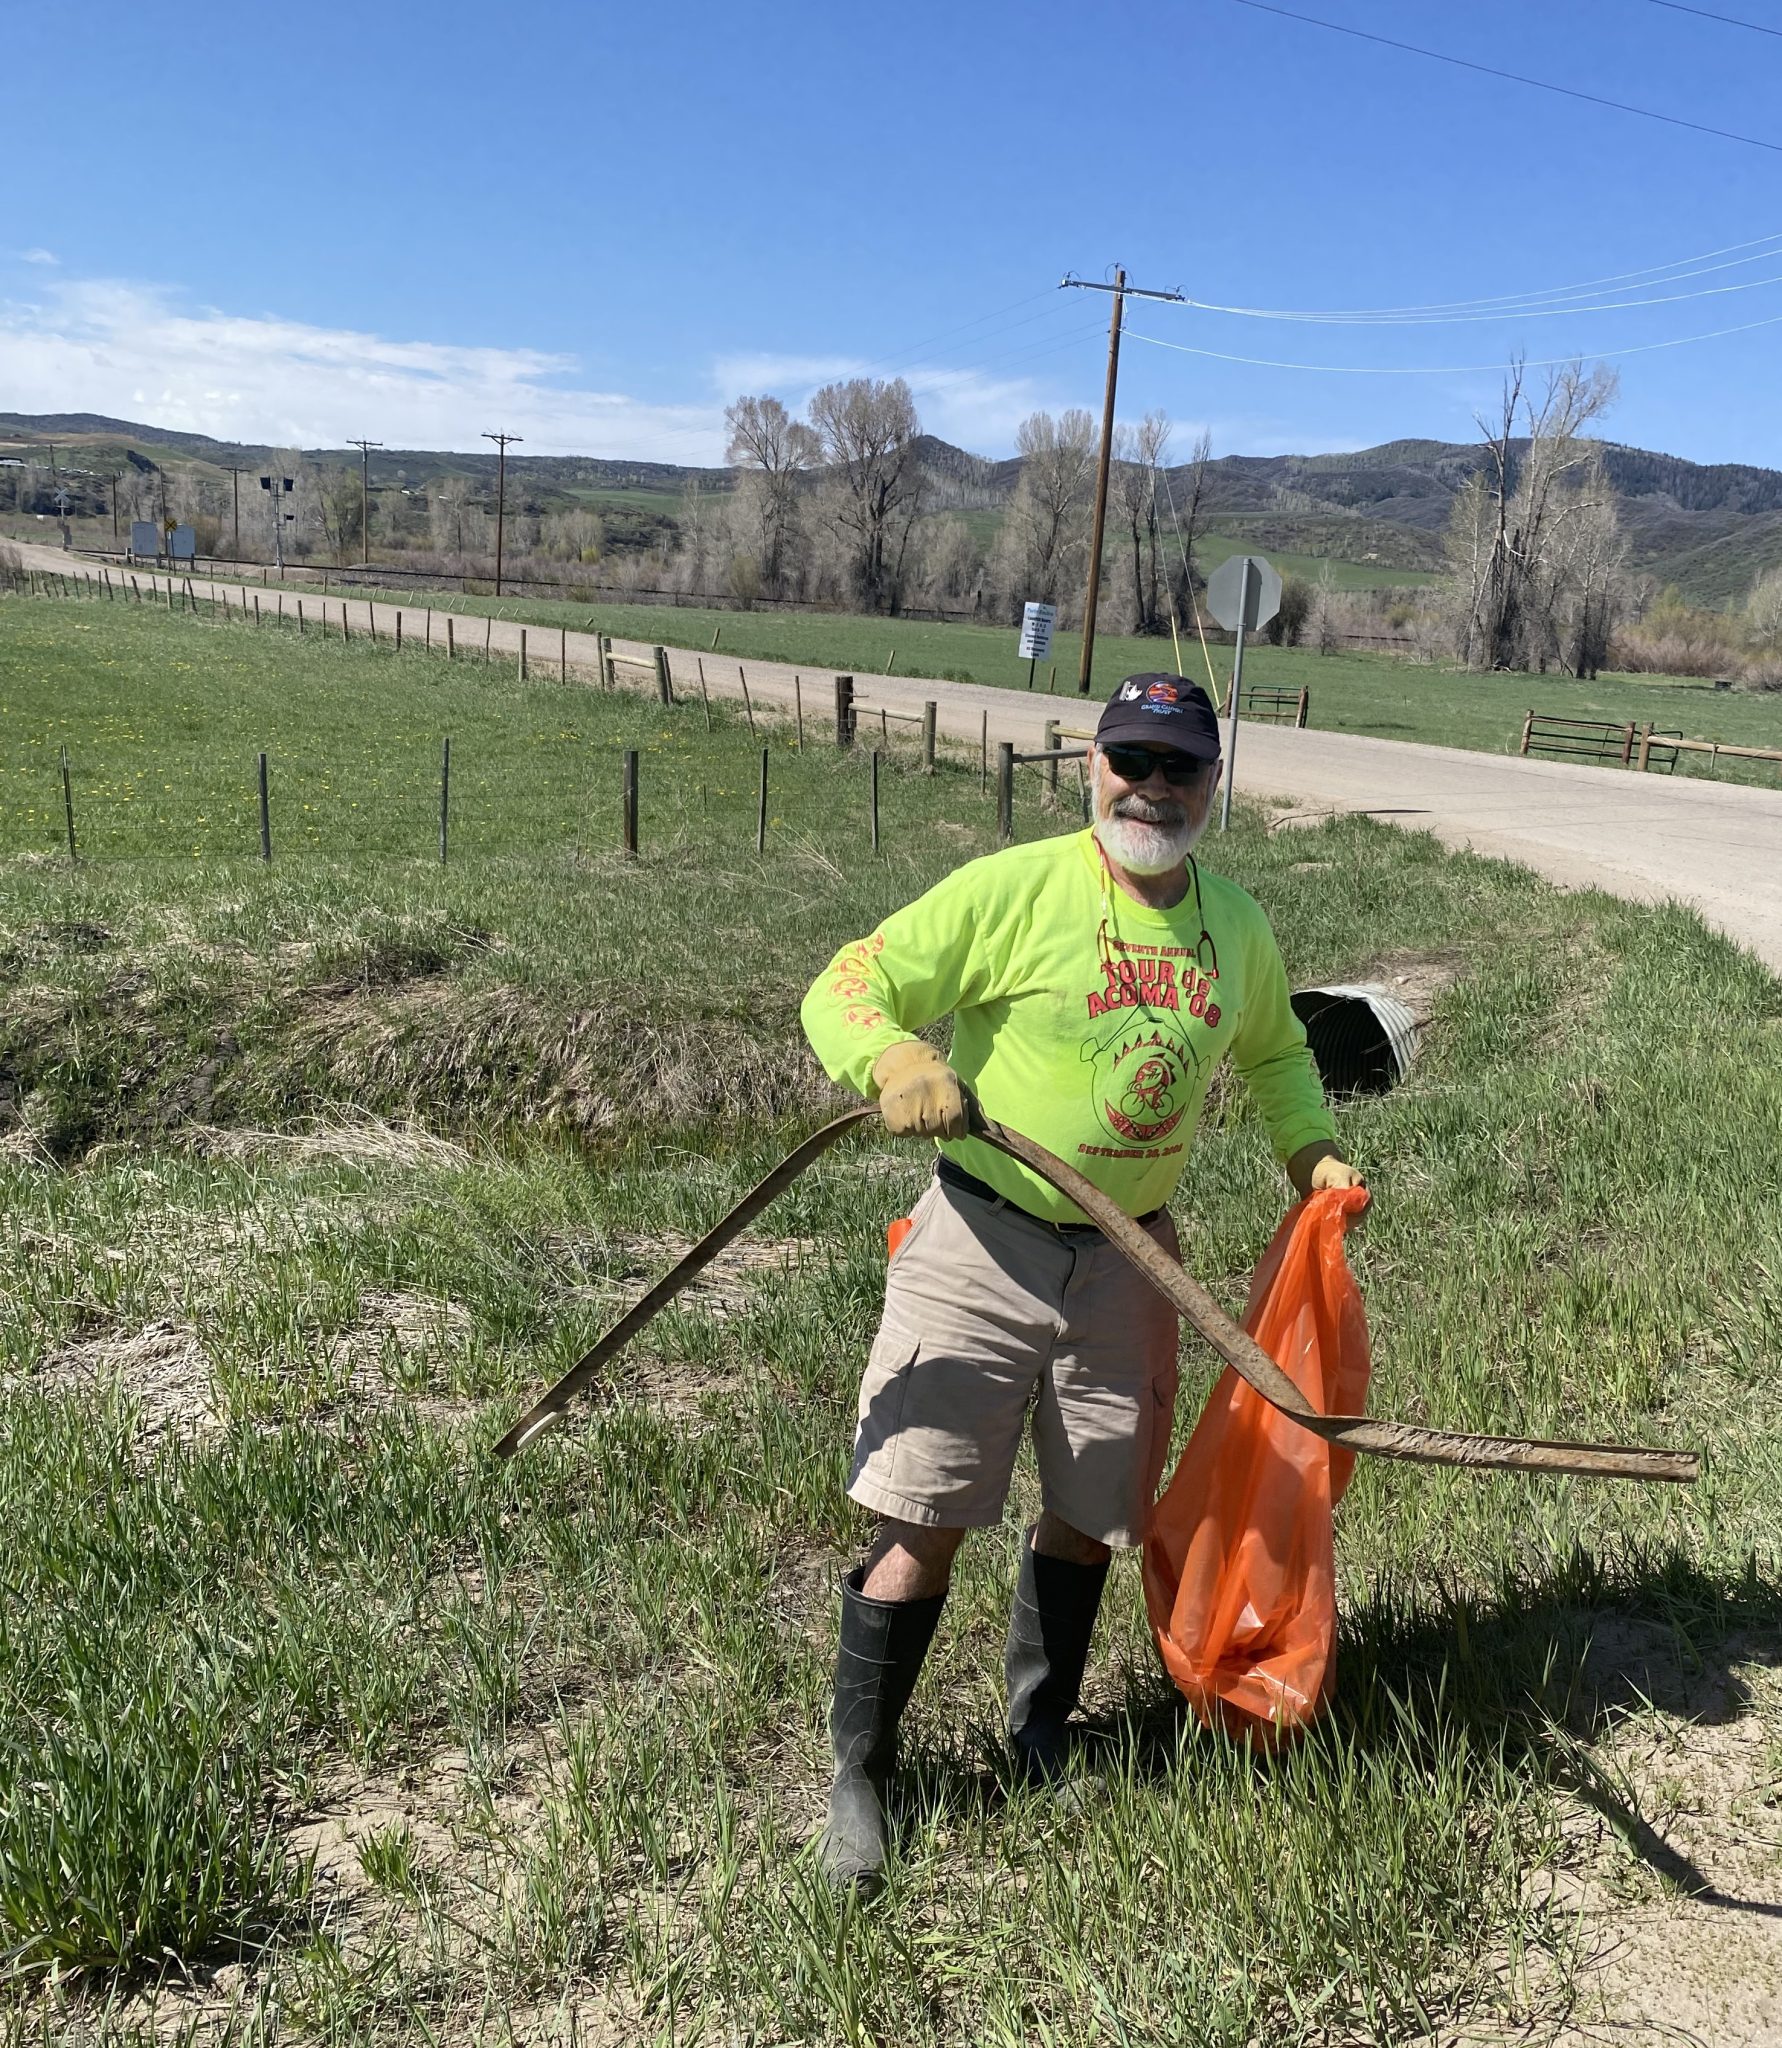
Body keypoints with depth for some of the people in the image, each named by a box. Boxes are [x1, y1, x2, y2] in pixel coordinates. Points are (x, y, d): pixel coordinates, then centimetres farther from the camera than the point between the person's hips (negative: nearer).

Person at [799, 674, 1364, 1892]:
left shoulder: (1239, 929, 7)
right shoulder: (1011, 891, -10)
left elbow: (1274, 1050, 26)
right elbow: (846, 990, -10)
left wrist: (1311, 1149, 11)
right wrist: (896, 1061, -30)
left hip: (1129, 1265, 5)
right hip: (983, 1245, -4)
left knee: (1089, 1517, 15)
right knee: (924, 1517, -4)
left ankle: (1042, 1734, 40)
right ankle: (860, 1771, 16)